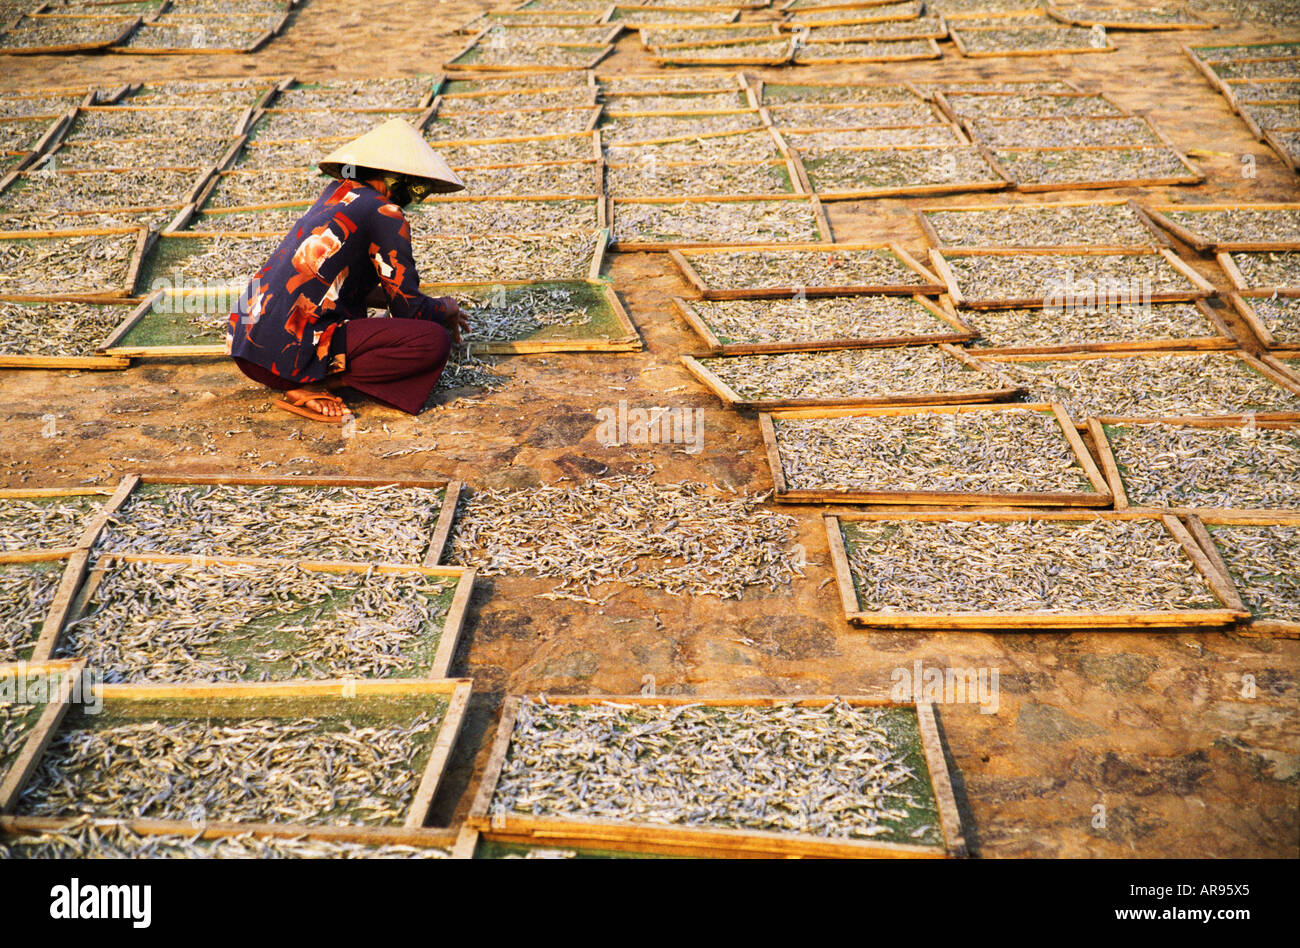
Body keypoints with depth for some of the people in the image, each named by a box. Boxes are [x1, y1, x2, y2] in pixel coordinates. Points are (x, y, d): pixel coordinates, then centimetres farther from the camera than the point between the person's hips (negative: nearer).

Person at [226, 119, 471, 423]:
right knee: (435, 341, -10)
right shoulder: (385, 213, -5)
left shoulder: (337, 192, 18)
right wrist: (447, 309, 18)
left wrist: (388, 298, 40)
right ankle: (311, 387, -11)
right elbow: (411, 311, -2)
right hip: (289, 350, -9)